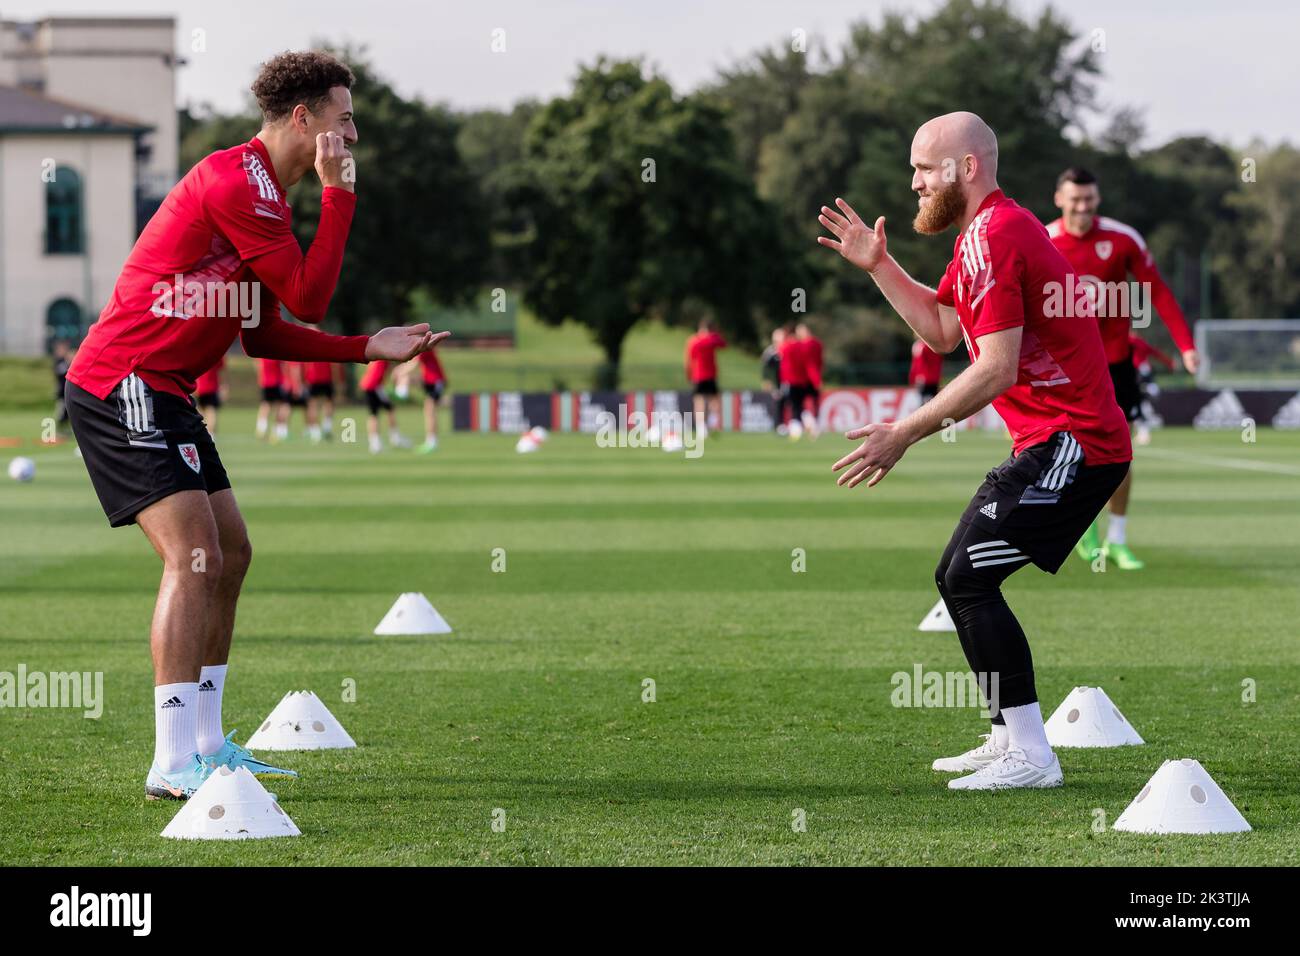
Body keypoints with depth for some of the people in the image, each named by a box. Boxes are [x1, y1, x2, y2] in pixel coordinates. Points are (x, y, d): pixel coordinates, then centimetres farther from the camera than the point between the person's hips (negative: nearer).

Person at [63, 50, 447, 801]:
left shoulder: (258, 190, 18)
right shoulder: (236, 182, -16)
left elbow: (264, 333, 19)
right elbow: (309, 297, -17)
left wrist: (369, 349, 13)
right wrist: (339, 194, -11)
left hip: (162, 392, 11)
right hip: (124, 384, -11)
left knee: (230, 554, 13)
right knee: (195, 556, -17)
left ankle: (204, 744, 20)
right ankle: (174, 763, -18)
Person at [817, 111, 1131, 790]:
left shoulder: (993, 235, -17)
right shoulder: (985, 230, 17)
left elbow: (997, 367, -24)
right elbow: (942, 330, 24)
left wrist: (905, 434, -22)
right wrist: (877, 266, 15)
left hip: (1071, 441, -11)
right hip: (1052, 443, 11)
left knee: (969, 580, -15)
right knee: (958, 579, 14)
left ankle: (1031, 758, -15)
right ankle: (1010, 738, 20)